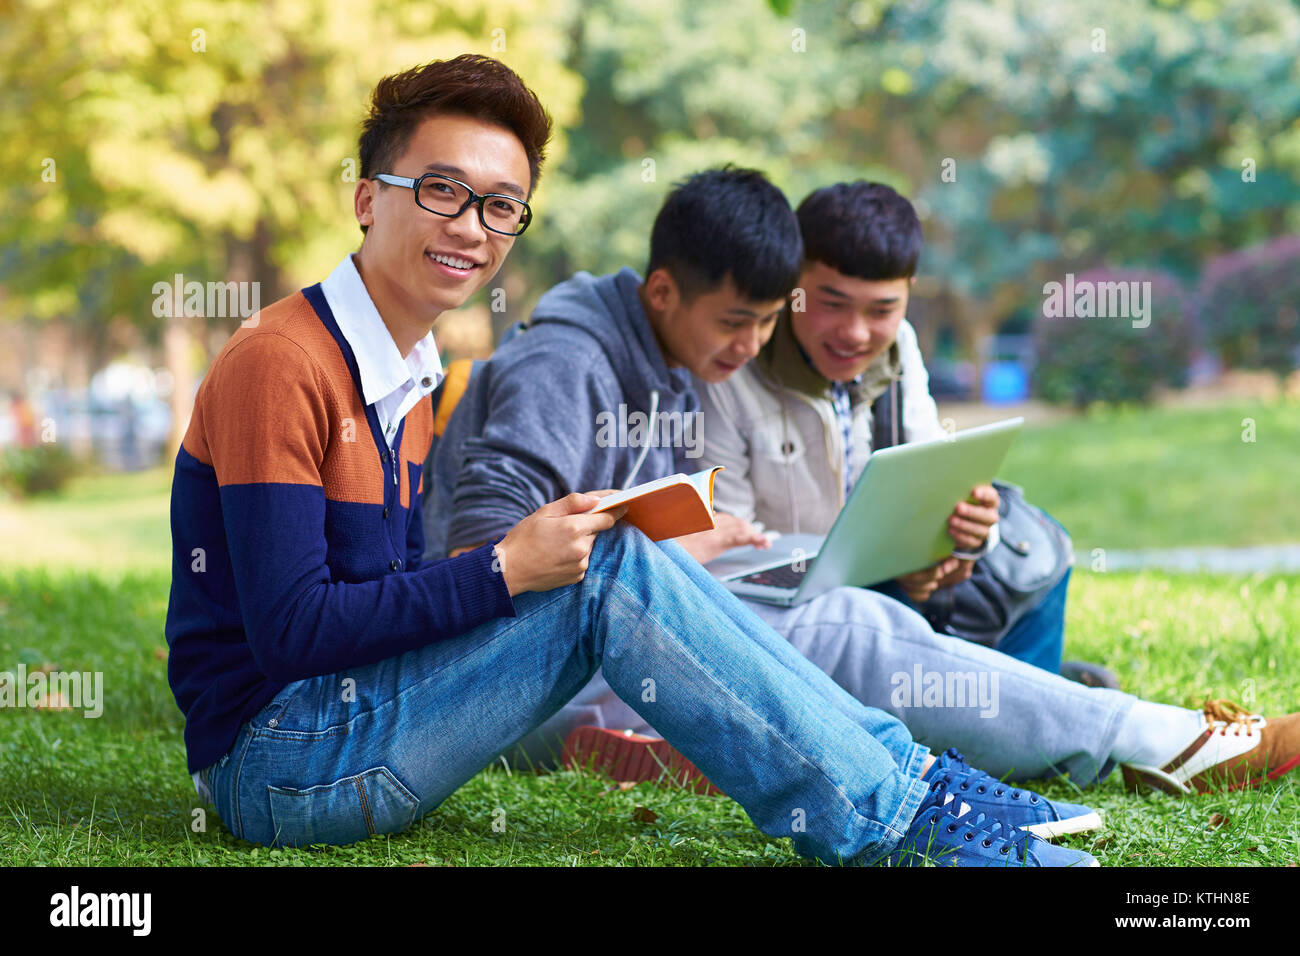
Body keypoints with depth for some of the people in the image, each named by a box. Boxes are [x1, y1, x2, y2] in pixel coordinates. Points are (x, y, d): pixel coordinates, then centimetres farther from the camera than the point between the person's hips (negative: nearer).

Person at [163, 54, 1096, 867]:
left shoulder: (407, 380, 14)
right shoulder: (279, 364, -16)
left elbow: (391, 598, 12)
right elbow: (290, 630, -22)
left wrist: (529, 550, -3)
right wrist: (502, 570, -21)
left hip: (351, 713, 9)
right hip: (274, 765, -9)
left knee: (606, 558, -4)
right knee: (612, 571, -19)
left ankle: (898, 769, -4)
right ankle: (894, 812, -13)